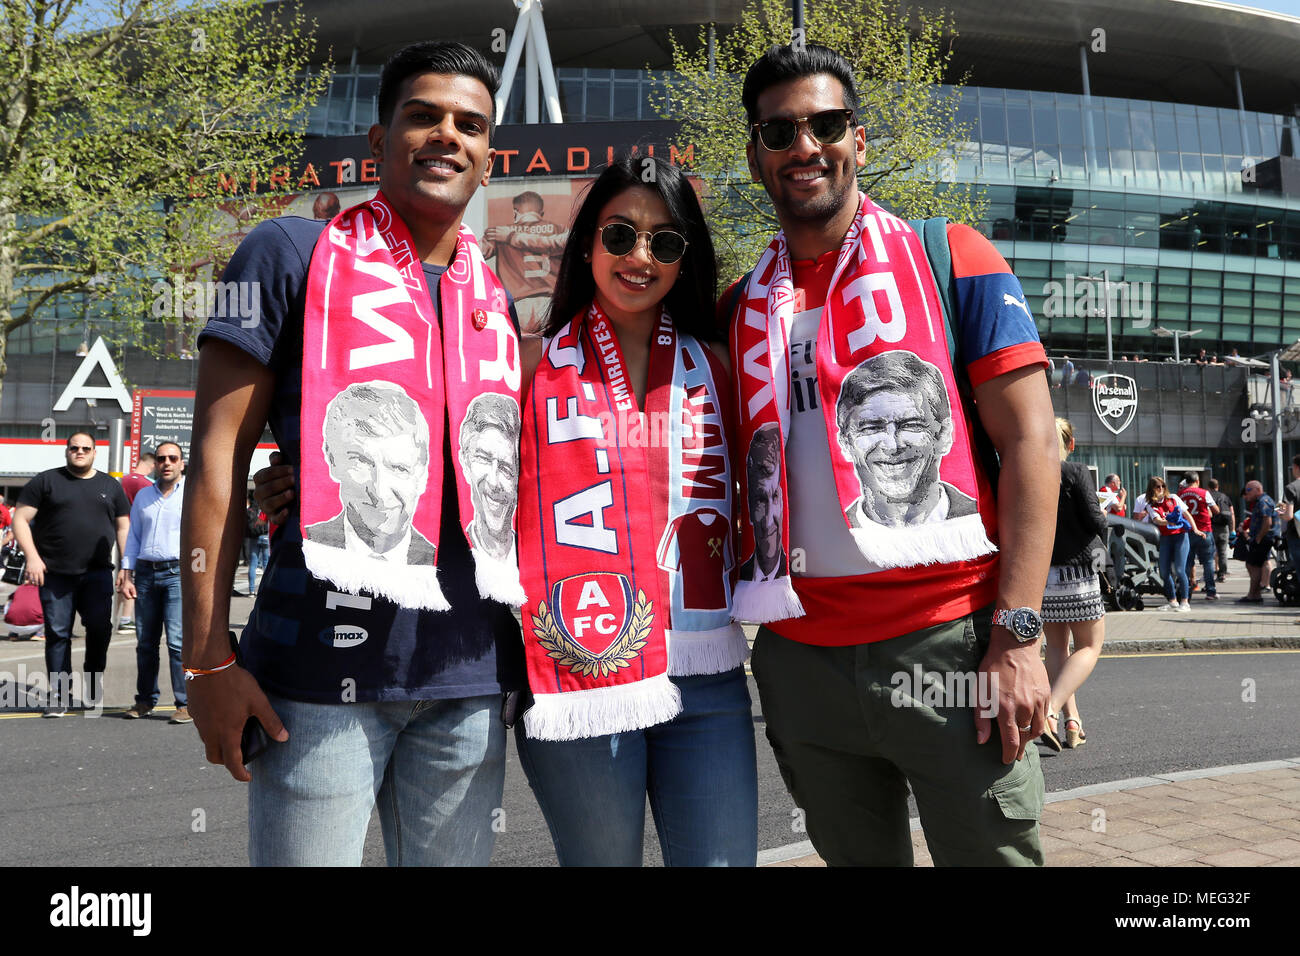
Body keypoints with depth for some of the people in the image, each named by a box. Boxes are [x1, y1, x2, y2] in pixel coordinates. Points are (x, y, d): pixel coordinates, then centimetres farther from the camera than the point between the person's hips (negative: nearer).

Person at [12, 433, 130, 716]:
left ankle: (92, 684, 10)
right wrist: (32, 557, -8)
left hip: (97, 573, 1)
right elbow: (20, 519, 4)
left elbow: (123, 527, 16)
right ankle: (60, 694, 9)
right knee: (57, 633, 1)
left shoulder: (110, 486, 15)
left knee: (100, 626, -11)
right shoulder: (46, 481, 8)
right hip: (55, 573, -1)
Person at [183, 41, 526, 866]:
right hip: (323, 666, -4)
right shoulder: (295, 257, 1)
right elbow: (219, 455, -4)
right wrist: (208, 658, -9)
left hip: (471, 674, 5)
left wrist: (523, 655, 16)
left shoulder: (497, 302, 14)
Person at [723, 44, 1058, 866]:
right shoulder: (743, 306, 12)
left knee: (994, 851, 2)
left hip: (948, 642, -3)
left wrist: (1016, 633, -13)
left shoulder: (950, 259, 1)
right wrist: (744, 603, 8)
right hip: (801, 657, 4)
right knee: (854, 854, 14)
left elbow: (1030, 442, -5)